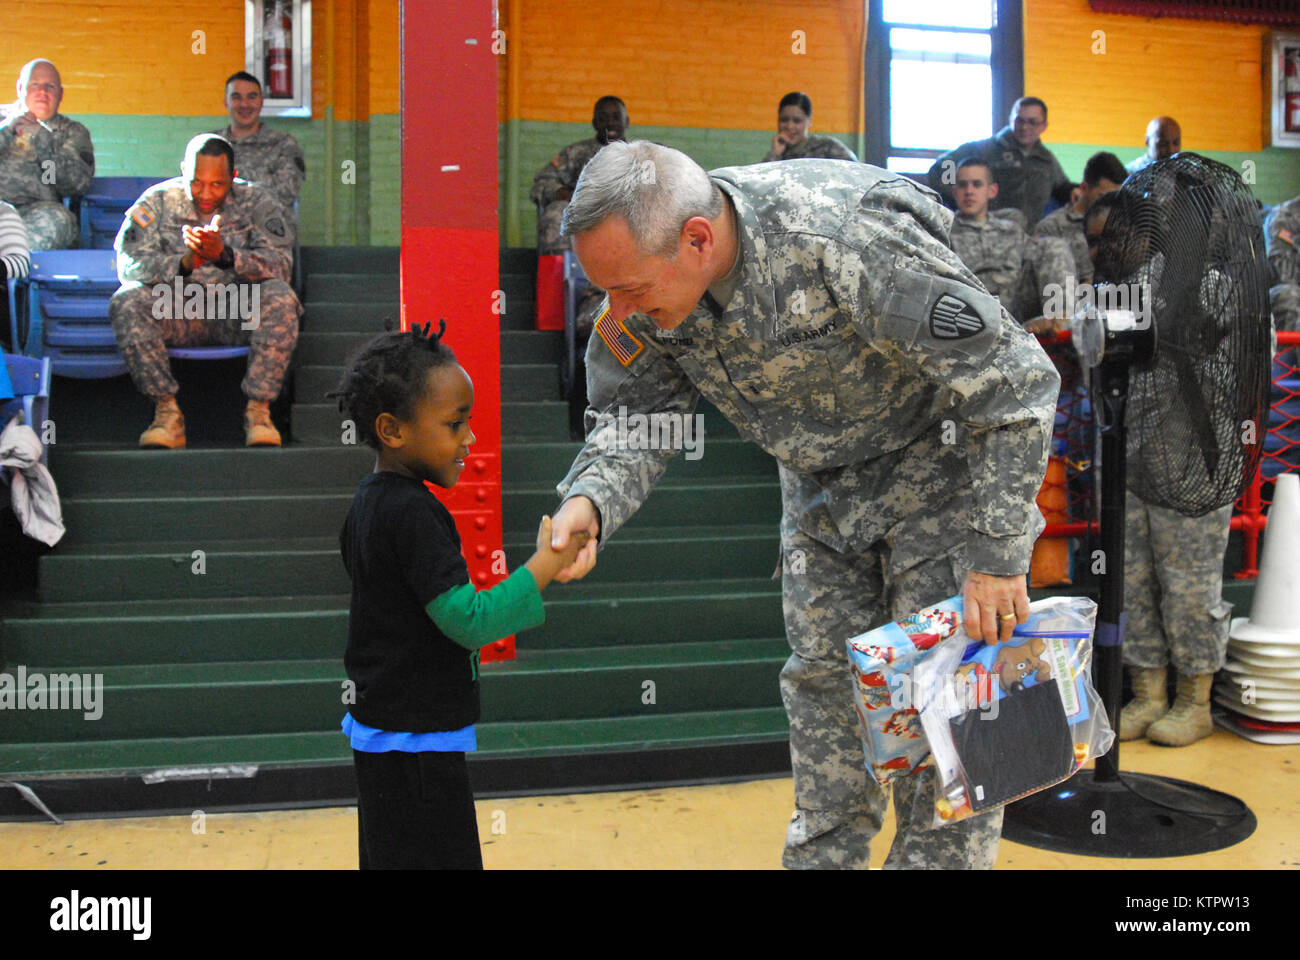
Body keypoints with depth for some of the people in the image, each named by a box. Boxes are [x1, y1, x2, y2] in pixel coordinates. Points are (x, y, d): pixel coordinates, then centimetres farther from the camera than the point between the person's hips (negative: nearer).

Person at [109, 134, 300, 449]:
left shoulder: (256, 202, -1)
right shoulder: (157, 201, 0)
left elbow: (279, 263, -14)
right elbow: (129, 265, -11)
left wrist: (225, 254, -32)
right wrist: (185, 263, -30)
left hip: (239, 311, -1)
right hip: (176, 310, 1)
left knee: (280, 298, -30)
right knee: (126, 303, -26)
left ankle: (258, 410, -24)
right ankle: (167, 411, -21)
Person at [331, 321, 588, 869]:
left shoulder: (367, 503, 8)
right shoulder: (413, 513, -22)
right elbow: (469, 621, -25)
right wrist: (546, 565, -20)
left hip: (378, 731, 10)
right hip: (418, 743, -10)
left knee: (389, 858, 17)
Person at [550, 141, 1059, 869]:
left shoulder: (853, 251, -38)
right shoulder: (650, 271, -18)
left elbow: (1017, 385, -29)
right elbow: (636, 412, -7)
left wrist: (995, 556, -25)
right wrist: (591, 501, -30)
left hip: (937, 462, -6)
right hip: (821, 482, 6)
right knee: (822, 679, 13)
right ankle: (824, 853, 30)